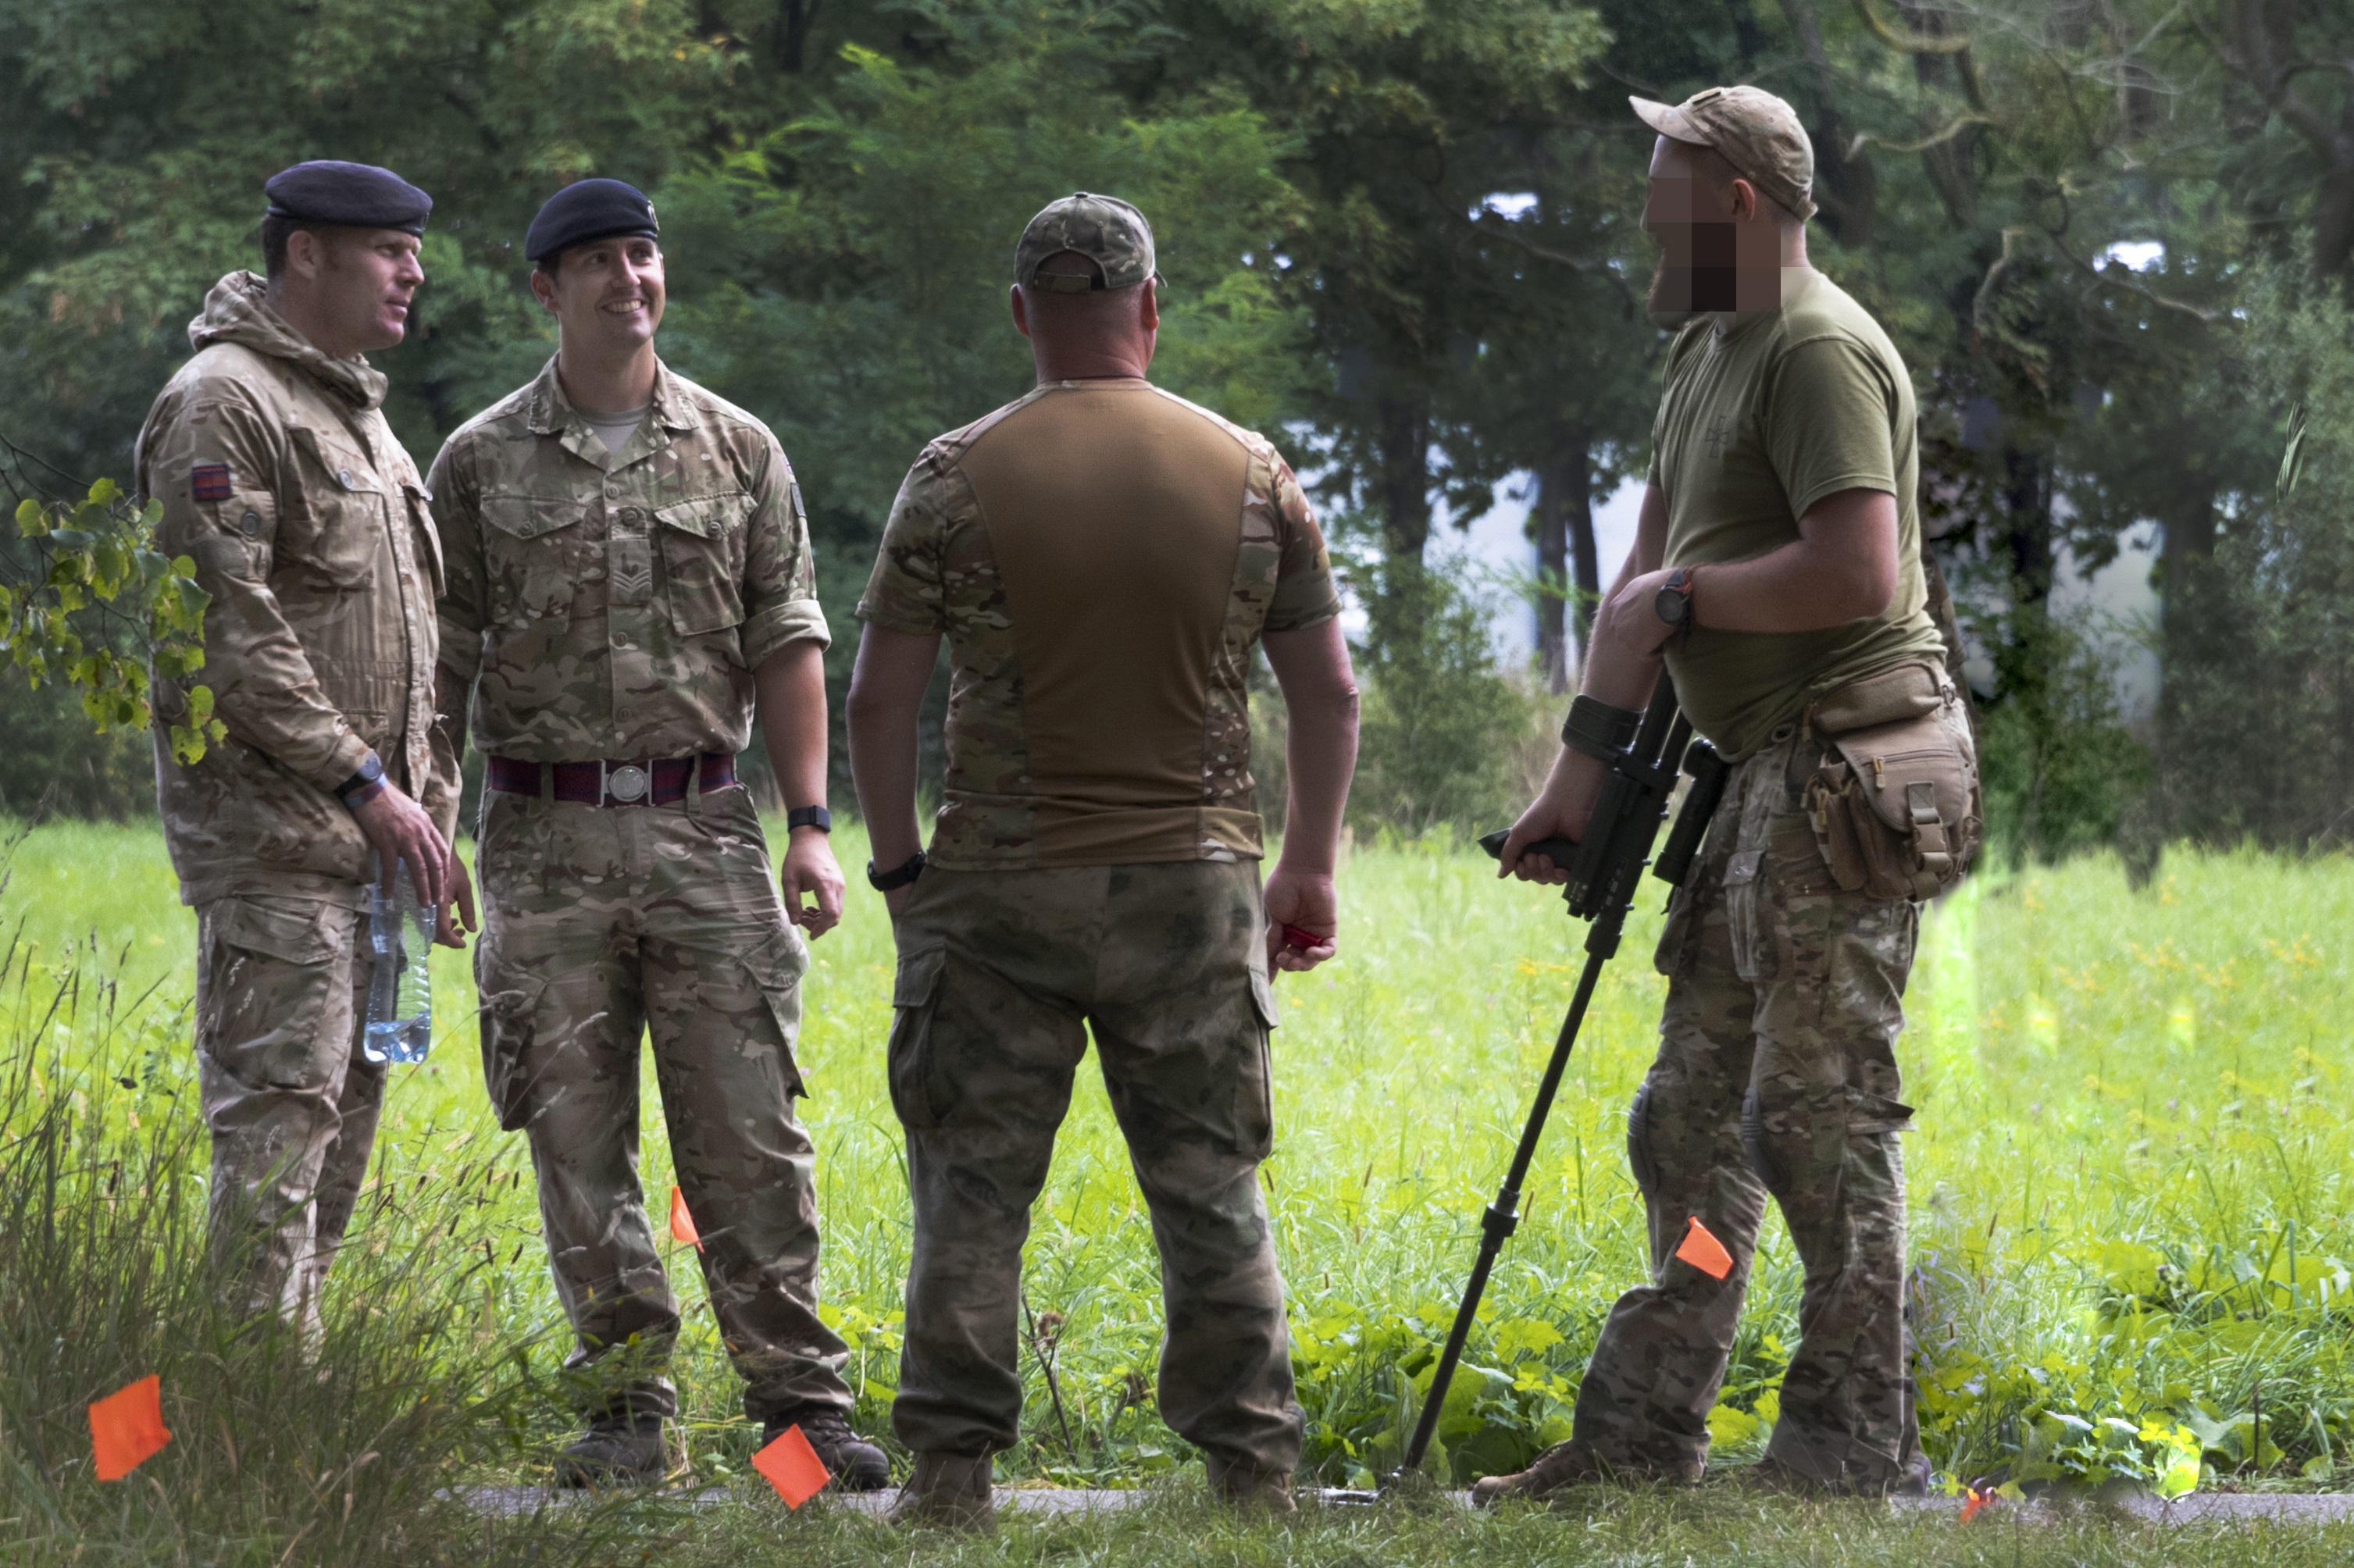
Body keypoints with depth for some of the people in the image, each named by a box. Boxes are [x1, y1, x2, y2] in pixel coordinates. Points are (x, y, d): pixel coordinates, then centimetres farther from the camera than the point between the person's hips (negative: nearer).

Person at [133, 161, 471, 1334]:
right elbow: (229, 626, -19)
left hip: (364, 838, 9)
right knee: (277, 1114, -11)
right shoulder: (222, 407, -11)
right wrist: (362, 783, -18)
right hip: (271, 838, -9)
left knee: (344, 1112, 10)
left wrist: (434, 814, 19)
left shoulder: (358, 413, 20)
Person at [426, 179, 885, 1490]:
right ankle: (630, 1413, 7)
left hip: (705, 827, 0)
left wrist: (810, 821, -1)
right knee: (578, 1138, 1)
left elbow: (787, 645, 7)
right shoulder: (482, 464, 6)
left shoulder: (739, 451, 8)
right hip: (548, 840, 0)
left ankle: (800, 1398, 1)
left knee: (748, 1130, -3)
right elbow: (444, 662, 7)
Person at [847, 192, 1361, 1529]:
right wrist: (1311, 870, 15)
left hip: (1001, 881, -2)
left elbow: (880, 697, -4)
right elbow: (1330, 692, 5)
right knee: (1213, 1187, 8)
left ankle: (954, 1470, 2)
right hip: (1192, 880, 2)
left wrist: (900, 866, 7)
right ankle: (1256, 1465, 8)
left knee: (975, 1183, 3)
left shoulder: (960, 478, -4)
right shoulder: (1250, 475, 3)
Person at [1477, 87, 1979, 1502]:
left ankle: (1853, 1451, -1)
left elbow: (1859, 574, -25)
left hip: (1846, 776, -10)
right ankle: (1641, 1439, 18)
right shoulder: (1707, 350, 17)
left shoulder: (1819, 352, -15)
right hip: (1771, 780, 10)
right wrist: (1586, 767, 12)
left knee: (1822, 1118, -7)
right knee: (1691, 1119, 12)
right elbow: (1652, 576, 19)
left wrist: (1685, 596, -11)